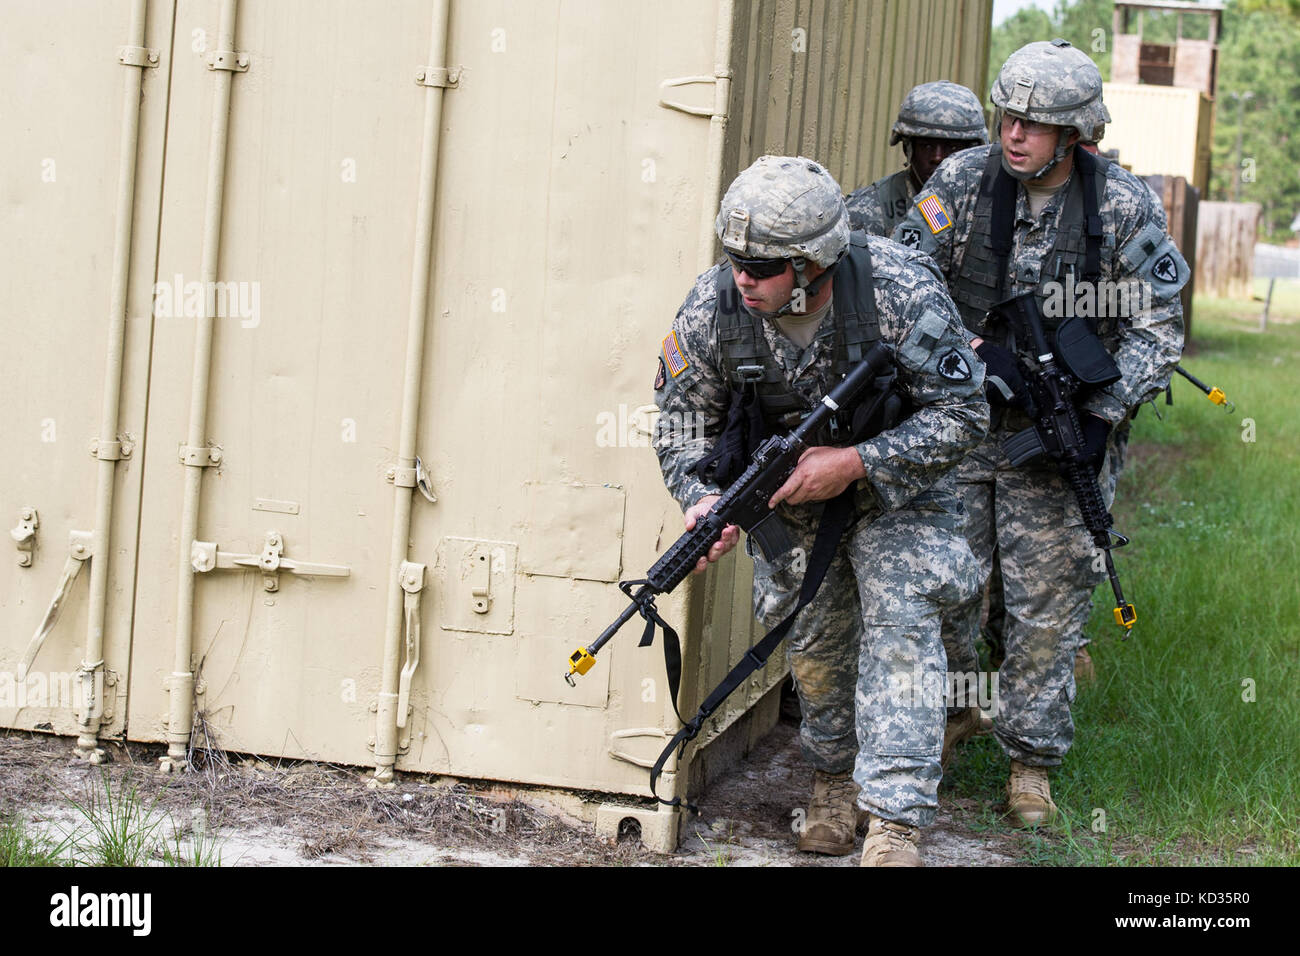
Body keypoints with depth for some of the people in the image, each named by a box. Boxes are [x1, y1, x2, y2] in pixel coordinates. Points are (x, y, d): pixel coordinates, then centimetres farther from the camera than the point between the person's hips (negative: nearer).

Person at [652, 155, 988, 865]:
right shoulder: (712, 308, -23)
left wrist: (856, 463, -34)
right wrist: (701, 497, -29)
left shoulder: (901, 291, -33)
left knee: (900, 629, -17)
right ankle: (835, 781, 37)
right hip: (790, 489, 3)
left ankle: (893, 827, -17)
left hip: (896, 481, -3)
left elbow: (963, 414, -26)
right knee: (814, 646, 11)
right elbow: (683, 422, -9)